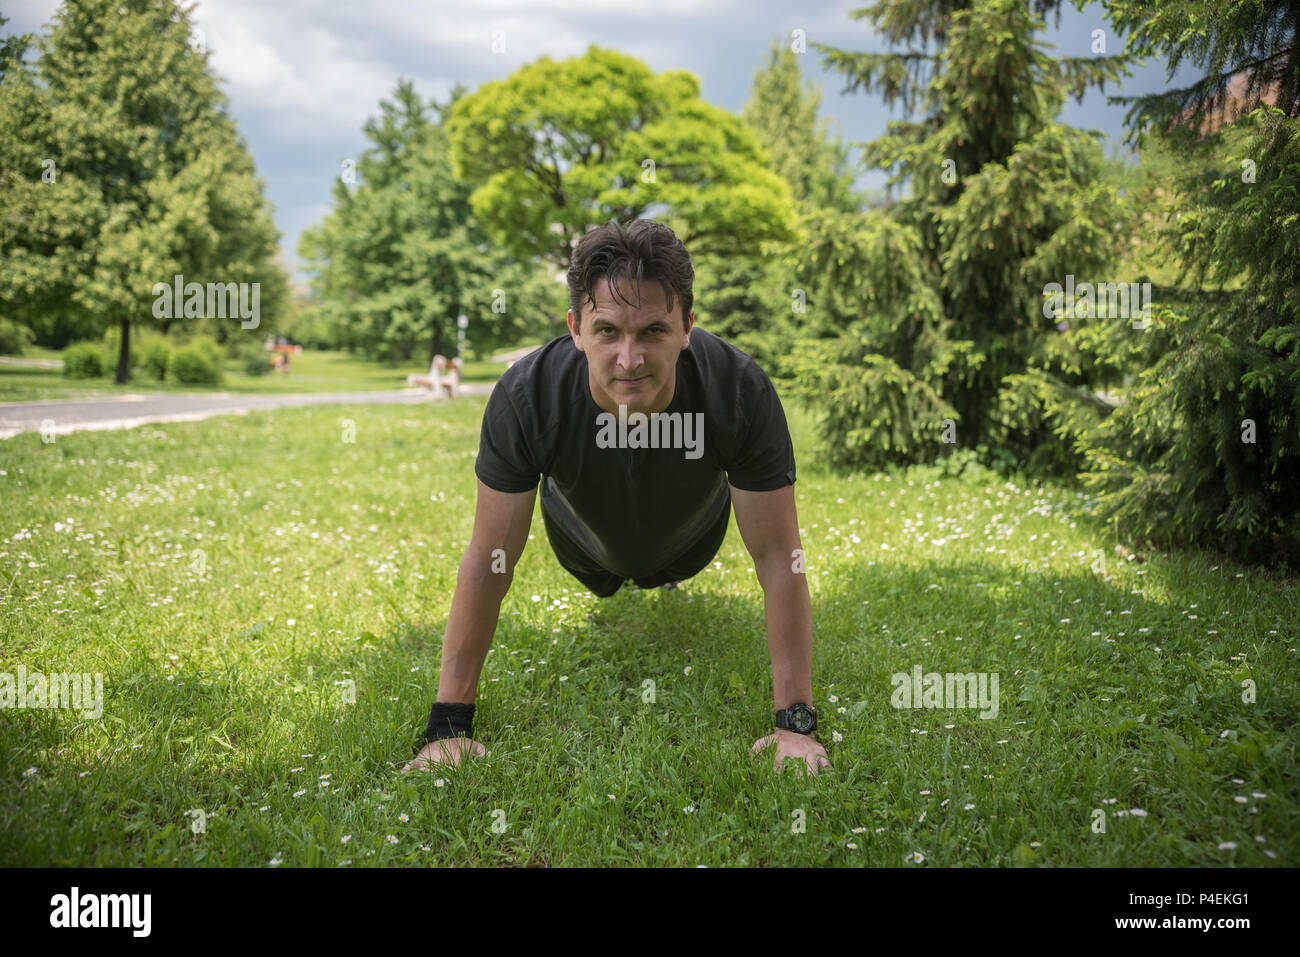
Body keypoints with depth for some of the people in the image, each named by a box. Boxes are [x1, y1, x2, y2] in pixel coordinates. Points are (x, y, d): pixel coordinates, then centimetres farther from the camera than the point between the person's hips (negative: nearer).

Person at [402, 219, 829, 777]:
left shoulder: (741, 392, -43)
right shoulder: (526, 397, -42)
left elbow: (778, 558, -34)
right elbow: (490, 559, -33)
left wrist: (796, 722, -35)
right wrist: (448, 722, -31)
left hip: (691, 540, 0)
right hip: (585, 542, 0)